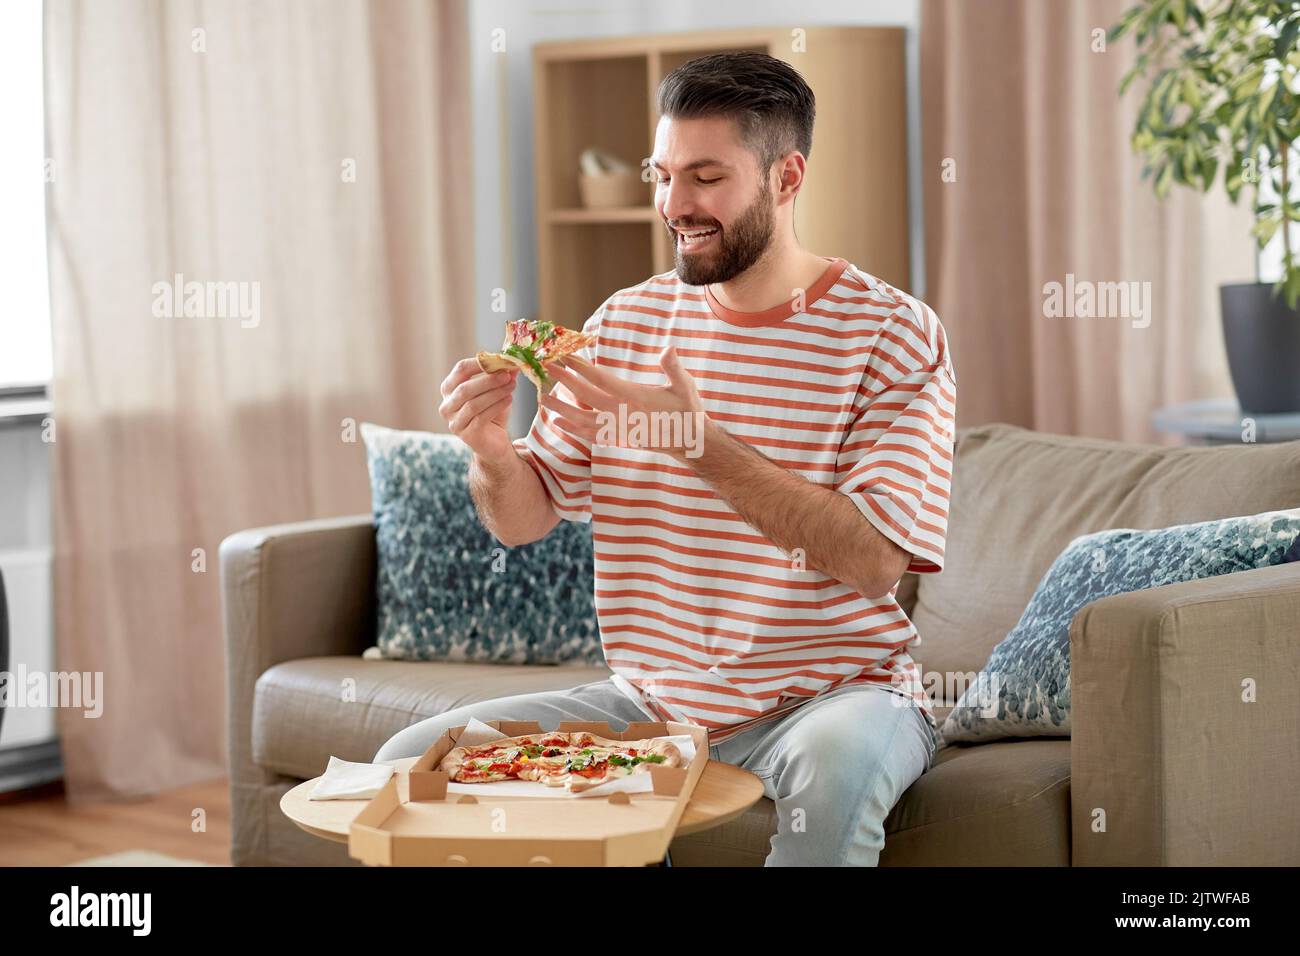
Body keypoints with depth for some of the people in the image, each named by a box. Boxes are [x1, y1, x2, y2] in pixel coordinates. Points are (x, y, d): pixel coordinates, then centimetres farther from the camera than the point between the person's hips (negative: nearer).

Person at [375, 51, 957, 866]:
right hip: (649, 697, 5)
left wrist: (702, 442, -27)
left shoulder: (895, 334, -9)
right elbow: (524, 520, 7)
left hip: (834, 688, -4)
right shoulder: (624, 323, 7)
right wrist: (492, 453, -17)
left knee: (839, 761, -38)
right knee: (411, 762, -8)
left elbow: (877, 558, -20)